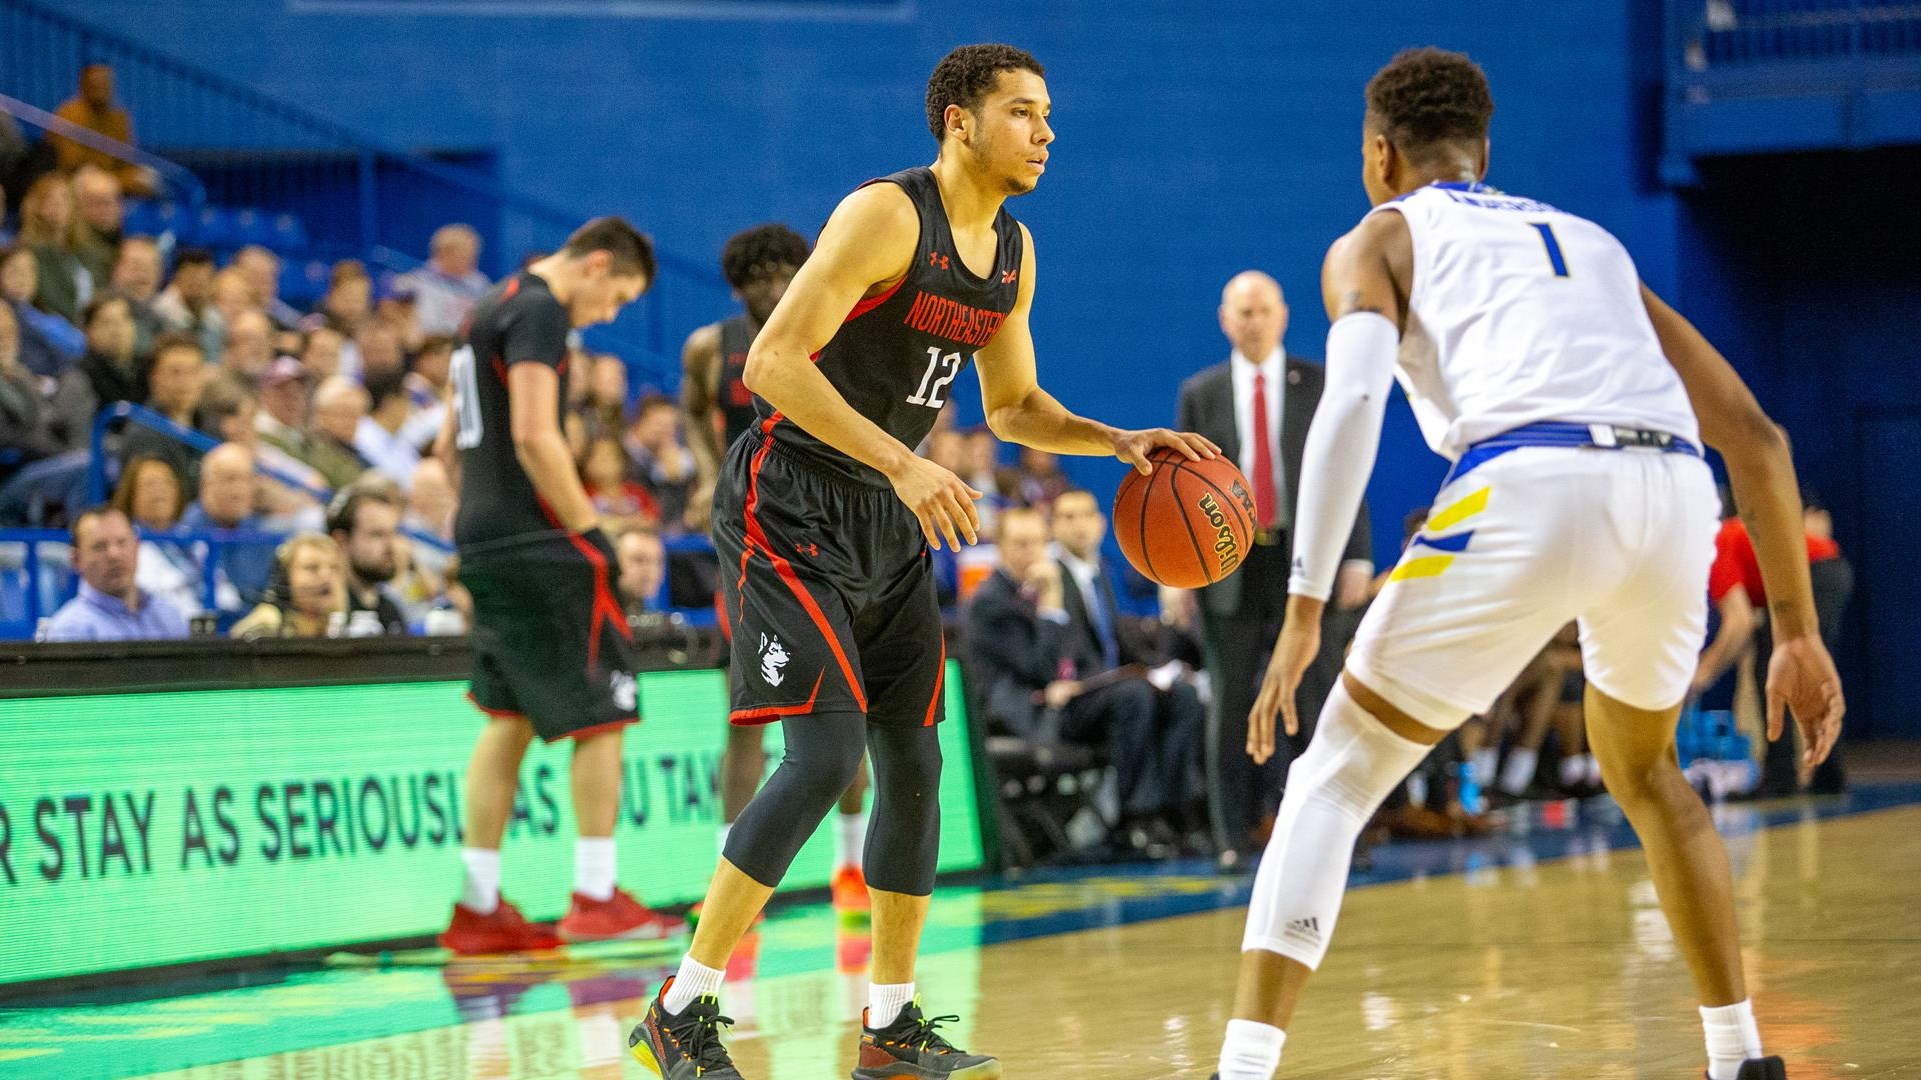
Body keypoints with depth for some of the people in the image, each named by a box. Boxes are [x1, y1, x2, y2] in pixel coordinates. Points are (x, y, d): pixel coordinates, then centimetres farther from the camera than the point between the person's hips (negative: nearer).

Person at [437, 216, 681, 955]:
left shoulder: (493, 307, 20)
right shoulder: (539, 311, -11)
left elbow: (453, 439, 25)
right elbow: (535, 438, -21)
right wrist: (593, 533, -15)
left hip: (484, 542, 10)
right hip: (537, 542, -10)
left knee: (510, 717, 13)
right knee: (601, 713, -3)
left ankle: (479, 907, 12)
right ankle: (596, 899, -2)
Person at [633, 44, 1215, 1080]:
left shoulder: (1013, 251, 8)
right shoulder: (886, 215, -18)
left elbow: (1014, 407, 20)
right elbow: (773, 360, -25)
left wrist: (1119, 441, 2)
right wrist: (902, 463, -31)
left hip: (887, 524, 9)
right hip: (788, 507, -9)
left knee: (914, 762, 8)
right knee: (828, 752, -18)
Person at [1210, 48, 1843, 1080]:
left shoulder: (1378, 239, 22)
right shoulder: (1591, 242, 35)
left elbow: (1353, 401, -1)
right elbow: (1753, 434, 28)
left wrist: (1304, 614, -5)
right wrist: (1797, 631, 30)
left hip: (1529, 485, -5)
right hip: (1673, 492, 5)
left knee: (1332, 779, 9)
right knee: (1642, 770, 32)